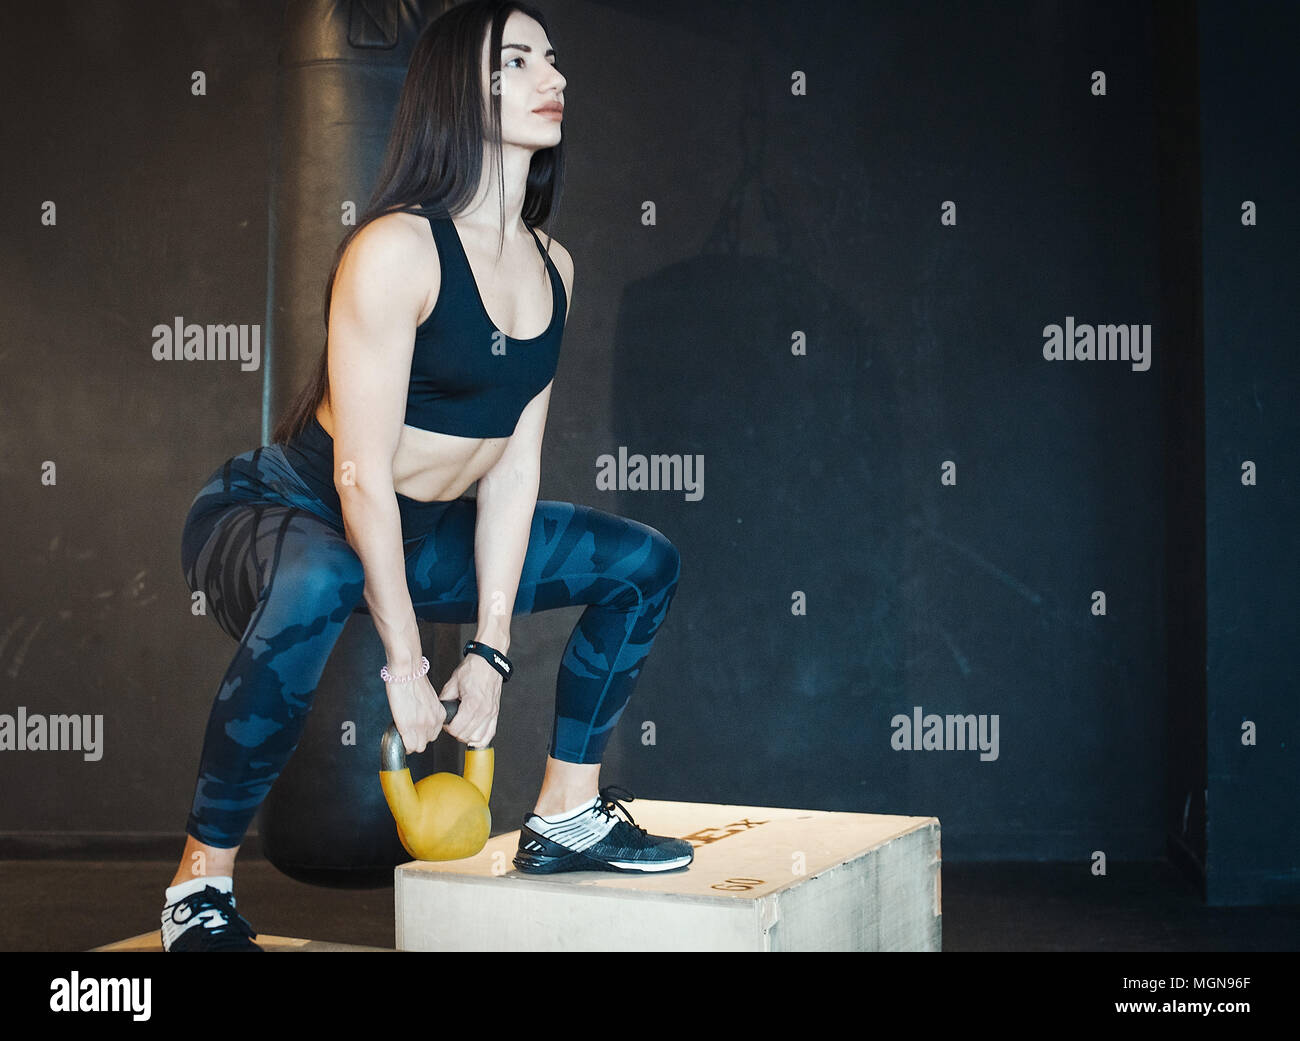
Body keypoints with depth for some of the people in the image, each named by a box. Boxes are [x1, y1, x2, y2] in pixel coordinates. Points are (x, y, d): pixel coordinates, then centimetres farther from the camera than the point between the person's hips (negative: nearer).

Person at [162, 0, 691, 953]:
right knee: (317, 587, -43)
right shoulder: (398, 249, -22)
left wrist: (491, 648, -5)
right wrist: (404, 662, -22)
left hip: (417, 531, 8)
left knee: (642, 563, 8)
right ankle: (203, 884, -26)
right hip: (278, 515, -8)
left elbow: (514, 464, 0)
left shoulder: (553, 267, 2)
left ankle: (567, 815, 17)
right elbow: (361, 472, -24)